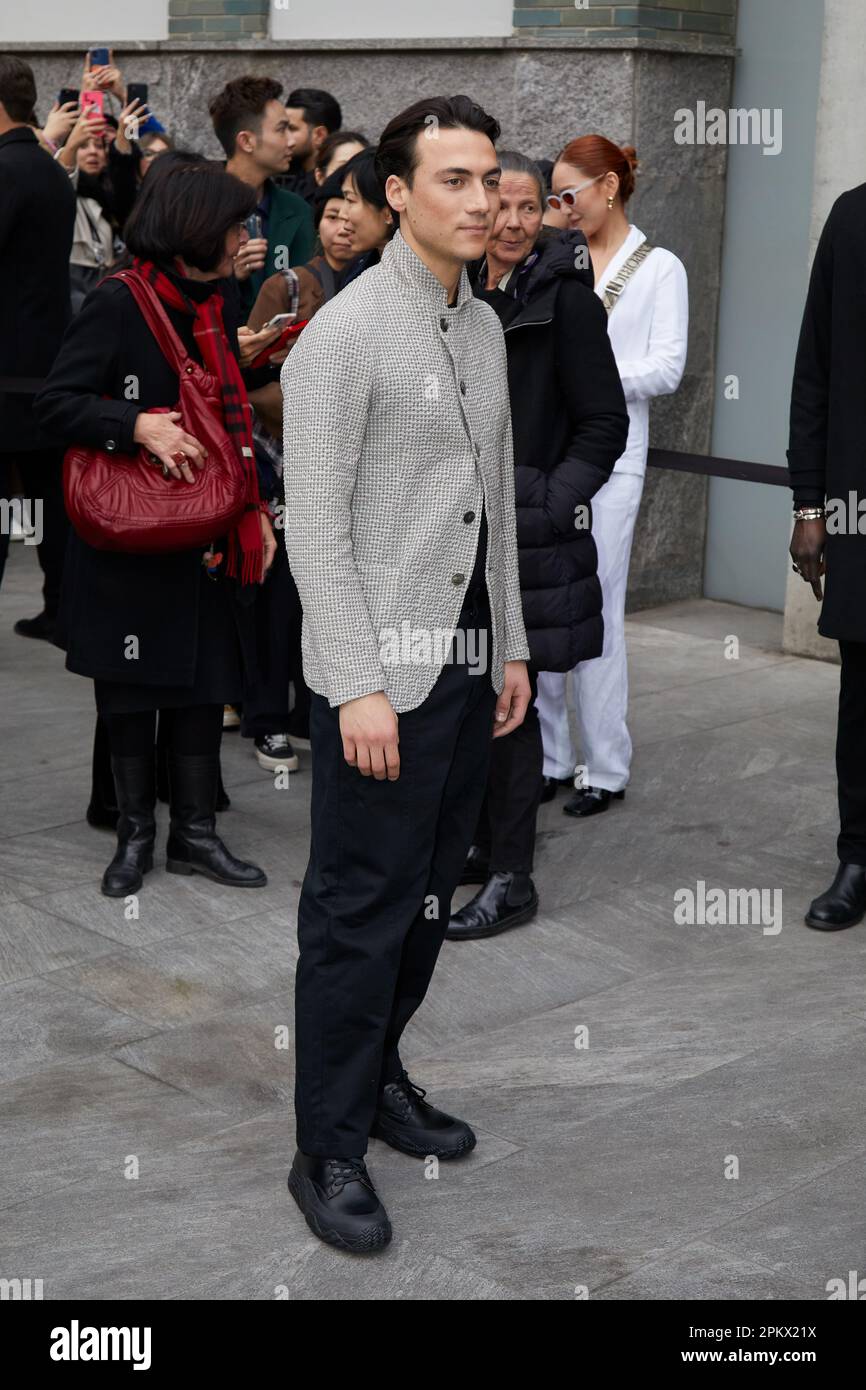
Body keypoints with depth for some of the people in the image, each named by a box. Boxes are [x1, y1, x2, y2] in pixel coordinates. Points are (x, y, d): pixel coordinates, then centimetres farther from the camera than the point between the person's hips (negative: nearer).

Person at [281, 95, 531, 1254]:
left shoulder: (485, 328, 12)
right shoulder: (344, 334, -11)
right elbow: (315, 527, -15)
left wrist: (513, 647, 15)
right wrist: (358, 687, -18)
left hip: (468, 667, 7)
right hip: (384, 676, -7)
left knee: (429, 897, 14)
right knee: (361, 913, -1)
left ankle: (379, 1075, 31)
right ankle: (328, 1150, 10)